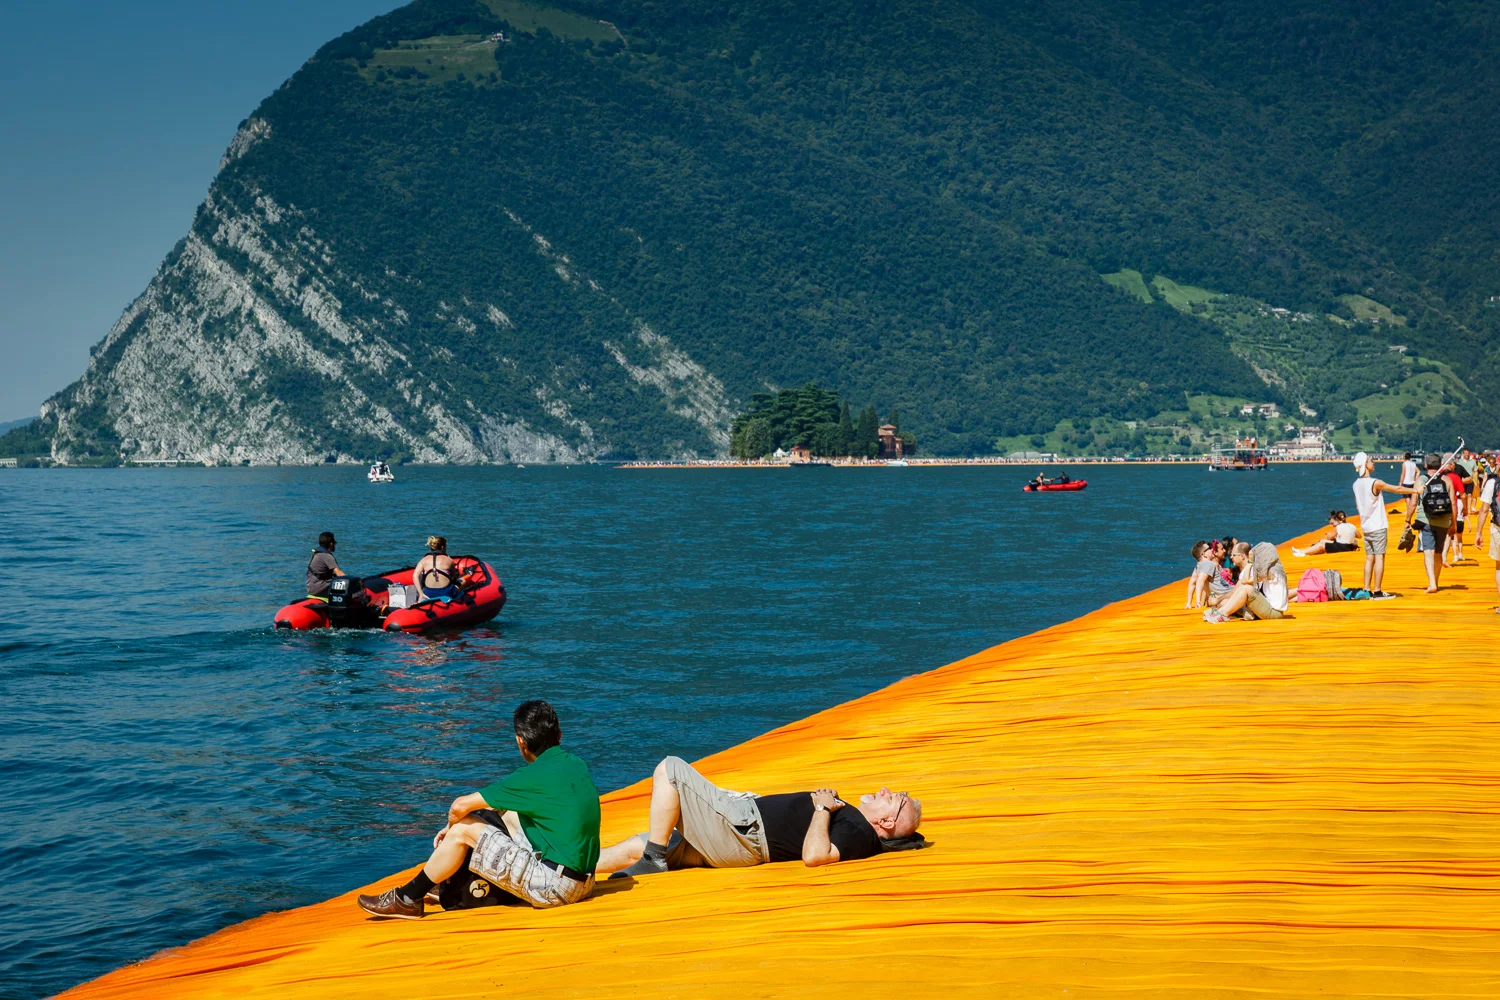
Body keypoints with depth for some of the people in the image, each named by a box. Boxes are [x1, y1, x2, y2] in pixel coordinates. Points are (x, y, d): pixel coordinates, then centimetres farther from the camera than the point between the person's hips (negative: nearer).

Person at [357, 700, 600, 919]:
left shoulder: (536, 776, -15)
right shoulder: (576, 764, 10)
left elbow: (460, 806, -11)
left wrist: (452, 825, 13)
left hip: (555, 886, -8)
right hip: (582, 881, 8)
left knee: (462, 831, -1)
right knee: (502, 811, 21)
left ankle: (407, 899, 14)